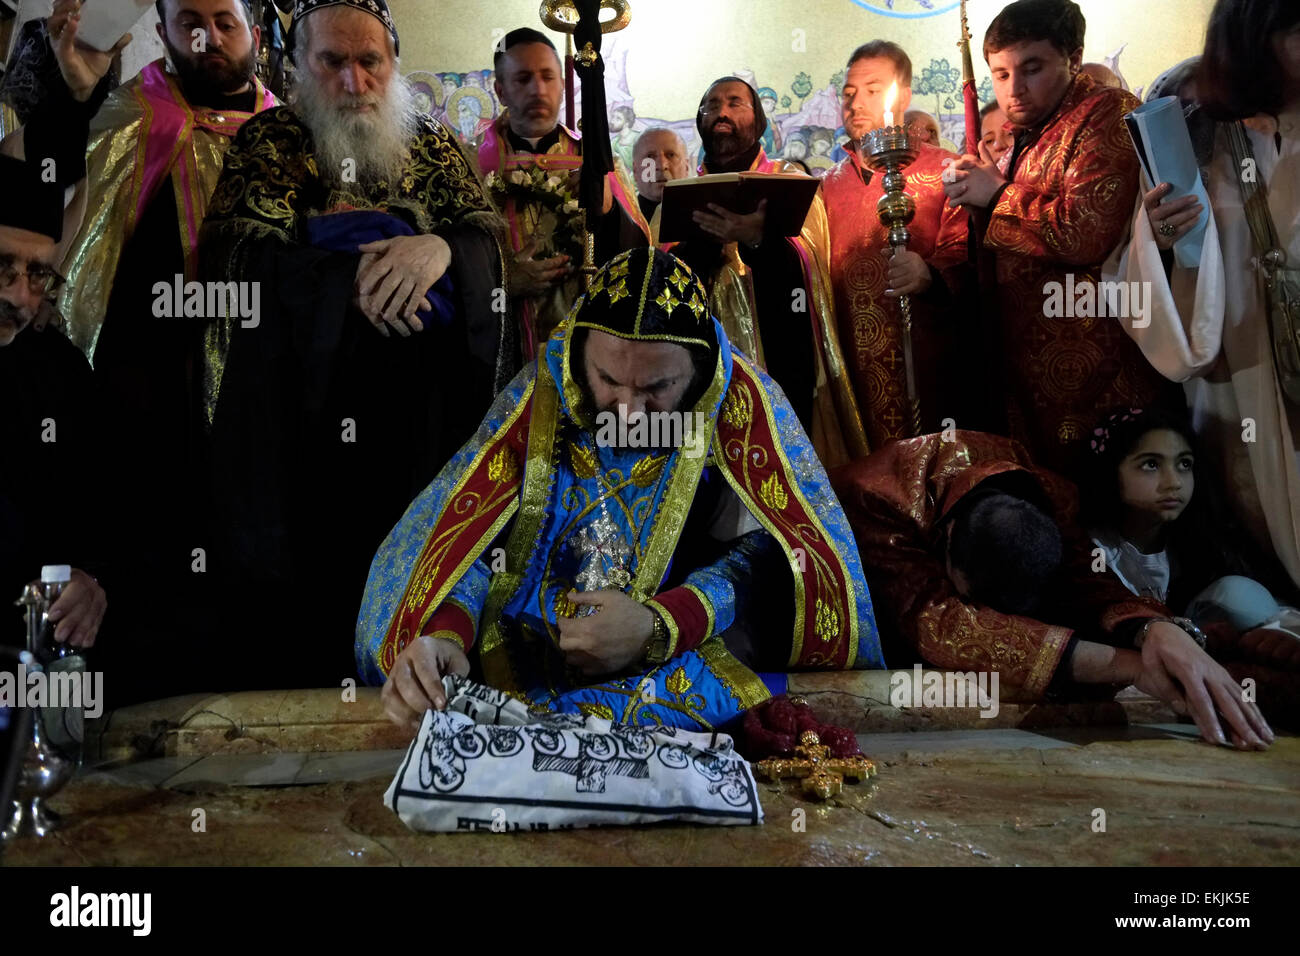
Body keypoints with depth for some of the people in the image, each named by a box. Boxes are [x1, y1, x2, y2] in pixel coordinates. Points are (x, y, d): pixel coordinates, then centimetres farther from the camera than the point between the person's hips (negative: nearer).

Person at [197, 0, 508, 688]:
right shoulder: (267, 140, 11)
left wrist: (438, 247, -17)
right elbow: (228, 253, -1)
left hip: (425, 395, 1)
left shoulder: (432, 144, 17)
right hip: (300, 389, -1)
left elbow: (490, 230, 6)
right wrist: (353, 273, -15)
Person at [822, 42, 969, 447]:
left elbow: (965, 256, -9)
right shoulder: (829, 185, 15)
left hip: (926, 368, -3)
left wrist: (930, 276, -30)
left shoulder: (943, 171, 1)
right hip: (855, 376, 4)